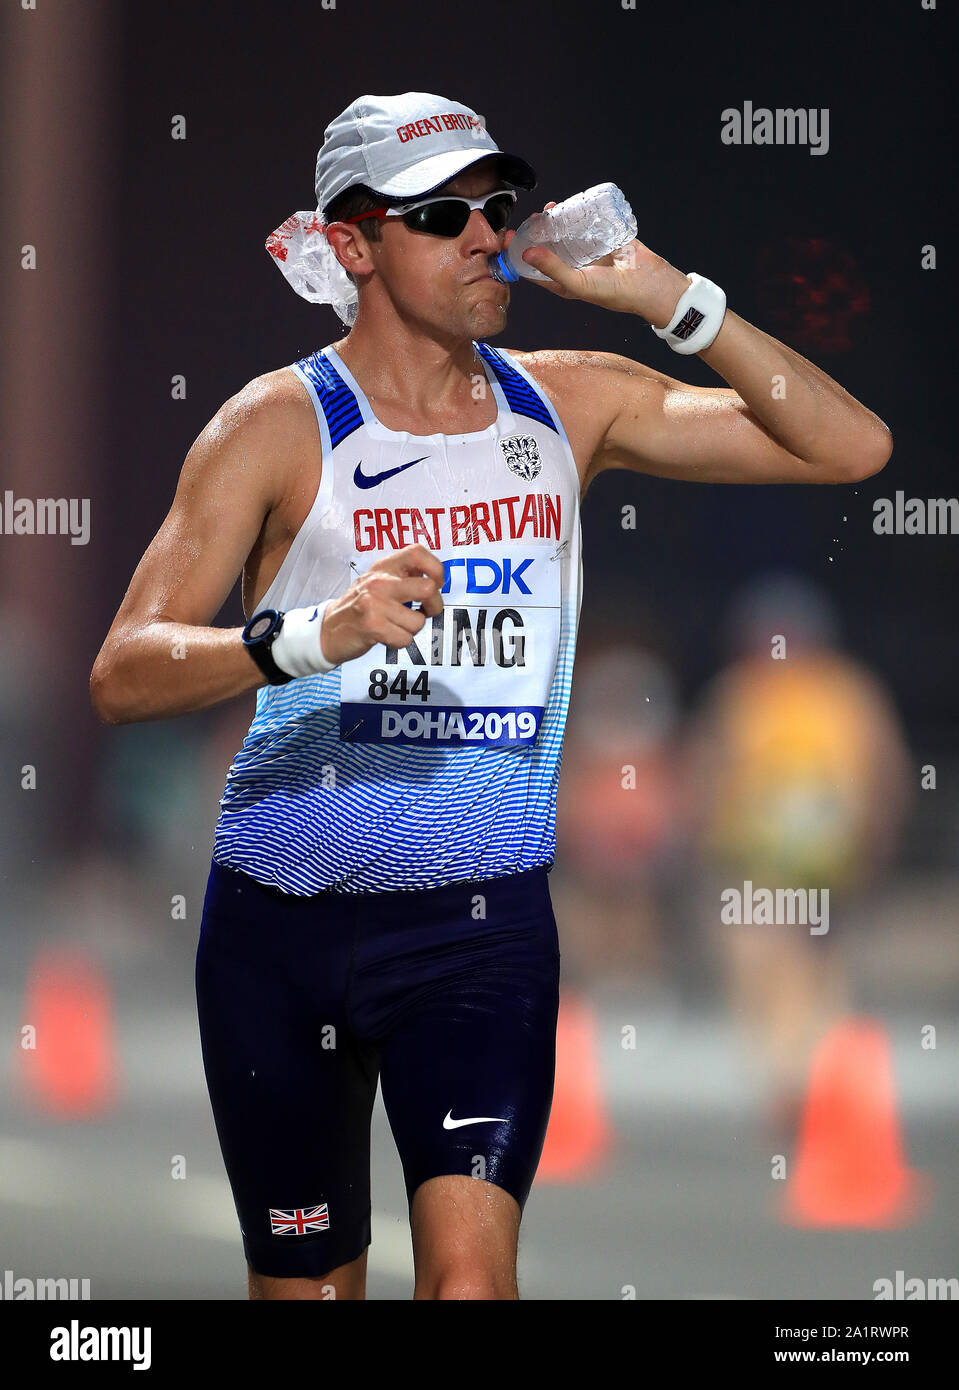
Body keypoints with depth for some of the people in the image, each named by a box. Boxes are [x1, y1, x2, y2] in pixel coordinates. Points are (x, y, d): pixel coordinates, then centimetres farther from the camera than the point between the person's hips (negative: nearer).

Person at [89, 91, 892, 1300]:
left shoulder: (572, 404, 5)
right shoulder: (280, 426, -5)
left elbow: (850, 447, 1)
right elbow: (121, 677, -12)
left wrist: (660, 296, -6)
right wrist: (310, 636, -30)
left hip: (483, 923, 1)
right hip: (284, 924, -1)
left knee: (471, 1273, -17)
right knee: (306, 1287, 8)